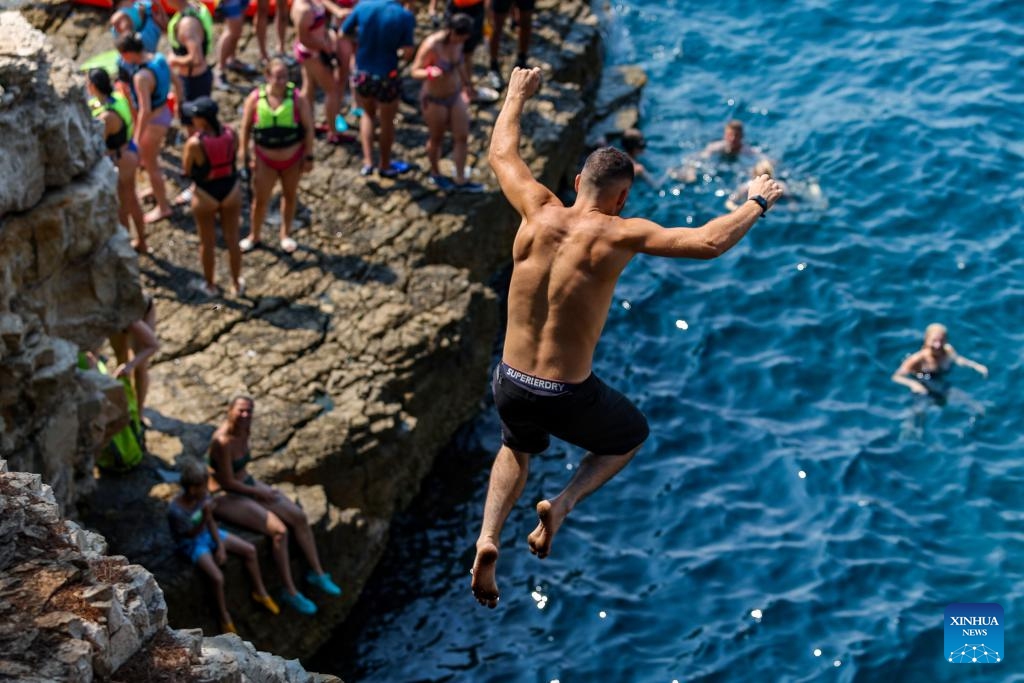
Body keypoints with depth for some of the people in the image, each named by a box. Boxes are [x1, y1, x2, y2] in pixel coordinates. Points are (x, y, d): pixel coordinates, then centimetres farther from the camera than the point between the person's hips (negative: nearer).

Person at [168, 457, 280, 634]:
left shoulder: (202, 495, -15)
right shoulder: (176, 510, -33)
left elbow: (211, 522, -3)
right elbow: (193, 534, -24)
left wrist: (221, 546, -7)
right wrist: (204, 517, -41)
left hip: (208, 533, 7)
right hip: (193, 544, -6)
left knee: (250, 550, 0)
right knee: (218, 578, -24)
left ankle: (260, 592, 22)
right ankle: (225, 617, 2)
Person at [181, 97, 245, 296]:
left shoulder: (194, 143, -26)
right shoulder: (231, 134, -15)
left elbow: (187, 171, -12)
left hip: (206, 194, -3)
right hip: (231, 189, 3)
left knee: (207, 242, 16)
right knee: (232, 239, 18)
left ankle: (209, 285, 33)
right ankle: (236, 284, 32)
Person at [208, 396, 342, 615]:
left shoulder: (244, 432, -1)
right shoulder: (223, 441, -28)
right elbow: (228, 483, -23)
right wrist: (260, 493, -12)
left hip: (247, 484, 9)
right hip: (227, 498, -9)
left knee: (299, 517, 0)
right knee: (279, 530, -22)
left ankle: (317, 573, 13)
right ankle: (290, 592, -10)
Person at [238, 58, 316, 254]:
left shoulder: (297, 98, -15)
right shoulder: (255, 98, -12)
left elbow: (308, 128, -9)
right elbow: (246, 128, -3)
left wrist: (309, 156, -9)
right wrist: (245, 155, -3)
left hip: (293, 157, 0)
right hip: (265, 158, 0)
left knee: (290, 196, 16)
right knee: (260, 199, 6)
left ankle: (286, 234, 35)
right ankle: (254, 236, 26)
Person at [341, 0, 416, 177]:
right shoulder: (405, 16, -18)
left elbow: (343, 33, 0)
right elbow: (407, 54, -15)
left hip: (362, 74, 3)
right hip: (386, 77, -3)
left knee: (368, 114, 29)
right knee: (387, 122, 21)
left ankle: (367, 161, 23)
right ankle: (385, 166, 38)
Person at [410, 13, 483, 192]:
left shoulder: (457, 41, -9)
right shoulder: (431, 45, -29)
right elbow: (415, 71, -22)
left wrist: (465, 89, 18)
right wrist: (430, 73, -44)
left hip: (455, 95, 6)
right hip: (434, 100, -6)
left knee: (462, 137, 7)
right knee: (436, 139, 15)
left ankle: (460, 180, 22)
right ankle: (435, 174, 40)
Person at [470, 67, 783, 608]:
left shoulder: (539, 213, -5)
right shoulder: (617, 235, -15)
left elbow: (500, 152, 12)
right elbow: (708, 243, -18)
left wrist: (517, 96, 29)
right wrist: (756, 203, 0)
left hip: (510, 385, 4)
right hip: (568, 397, -4)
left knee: (517, 449, 38)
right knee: (631, 435, 30)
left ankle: (487, 537, 14)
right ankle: (562, 504, 6)